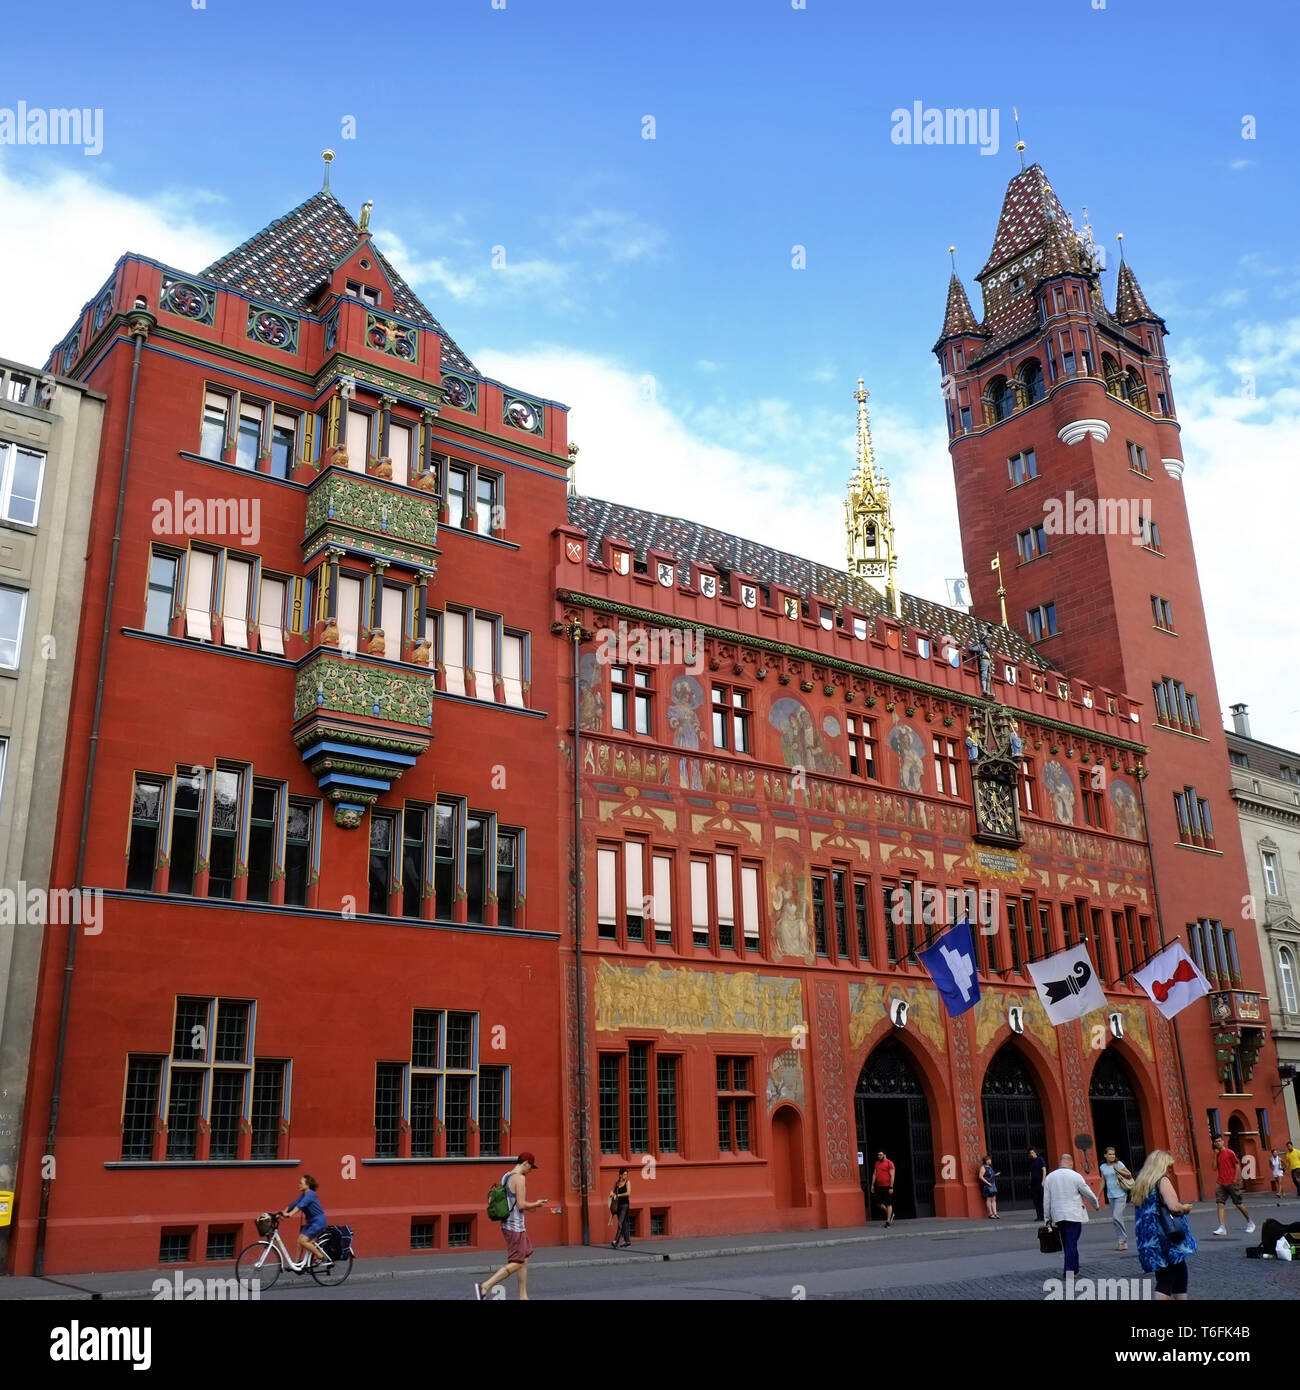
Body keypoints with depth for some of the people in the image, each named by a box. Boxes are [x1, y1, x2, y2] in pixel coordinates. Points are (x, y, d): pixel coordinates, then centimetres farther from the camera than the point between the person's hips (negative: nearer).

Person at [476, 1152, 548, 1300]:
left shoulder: (505, 1176, 13)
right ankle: (485, 1286, -12)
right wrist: (536, 1204, -2)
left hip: (508, 1223, 10)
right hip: (515, 1226, -10)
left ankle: (523, 1296, 14)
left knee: (525, 1258, 14)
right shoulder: (520, 1178, -16)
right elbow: (521, 1205, -20)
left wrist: (528, 1207, 19)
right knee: (517, 1263, -6)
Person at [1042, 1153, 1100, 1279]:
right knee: (1072, 1243, -3)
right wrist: (1096, 1205, 21)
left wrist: (1047, 1218, 12)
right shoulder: (1075, 1176, -7)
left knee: (1067, 1244, 14)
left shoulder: (1050, 1177, 5)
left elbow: (1046, 1200, 6)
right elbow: (1088, 1193, 2)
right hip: (1074, 1215, -4)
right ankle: (1070, 1270, -7)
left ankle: (1073, 1269, 19)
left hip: (1058, 1216, 4)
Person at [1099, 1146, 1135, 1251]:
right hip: (1110, 1195, 6)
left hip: (1120, 1195, -6)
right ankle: (1123, 1242, 16)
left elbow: (1129, 1175, -5)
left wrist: (1118, 1171, -20)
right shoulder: (1103, 1167, 8)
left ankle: (1123, 1242, -5)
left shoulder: (1118, 1164, -6)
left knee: (1117, 1217, -15)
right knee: (1114, 1218, 7)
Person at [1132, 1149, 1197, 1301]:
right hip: (1167, 1239, -7)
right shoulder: (1162, 1180, -9)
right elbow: (1174, 1206, -22)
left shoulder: (1140, 1184, 15)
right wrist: (1185, 1208, -3)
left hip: (1149, 1242, 7)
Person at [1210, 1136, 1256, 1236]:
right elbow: (1215, 1168, 5)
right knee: (1220, 1204, -8)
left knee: (1238, 1204, 4)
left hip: (1231, 1183, -5)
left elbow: (1237, 1165, -5)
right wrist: (1215, 1155, -1)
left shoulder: (1229, 1152, -5)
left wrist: (1235, 1178, -10)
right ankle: (1222, 1228, -12)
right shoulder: (1217, 1154, 11)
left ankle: (1250, 1223, 26)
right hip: (1221, 1184, 5)